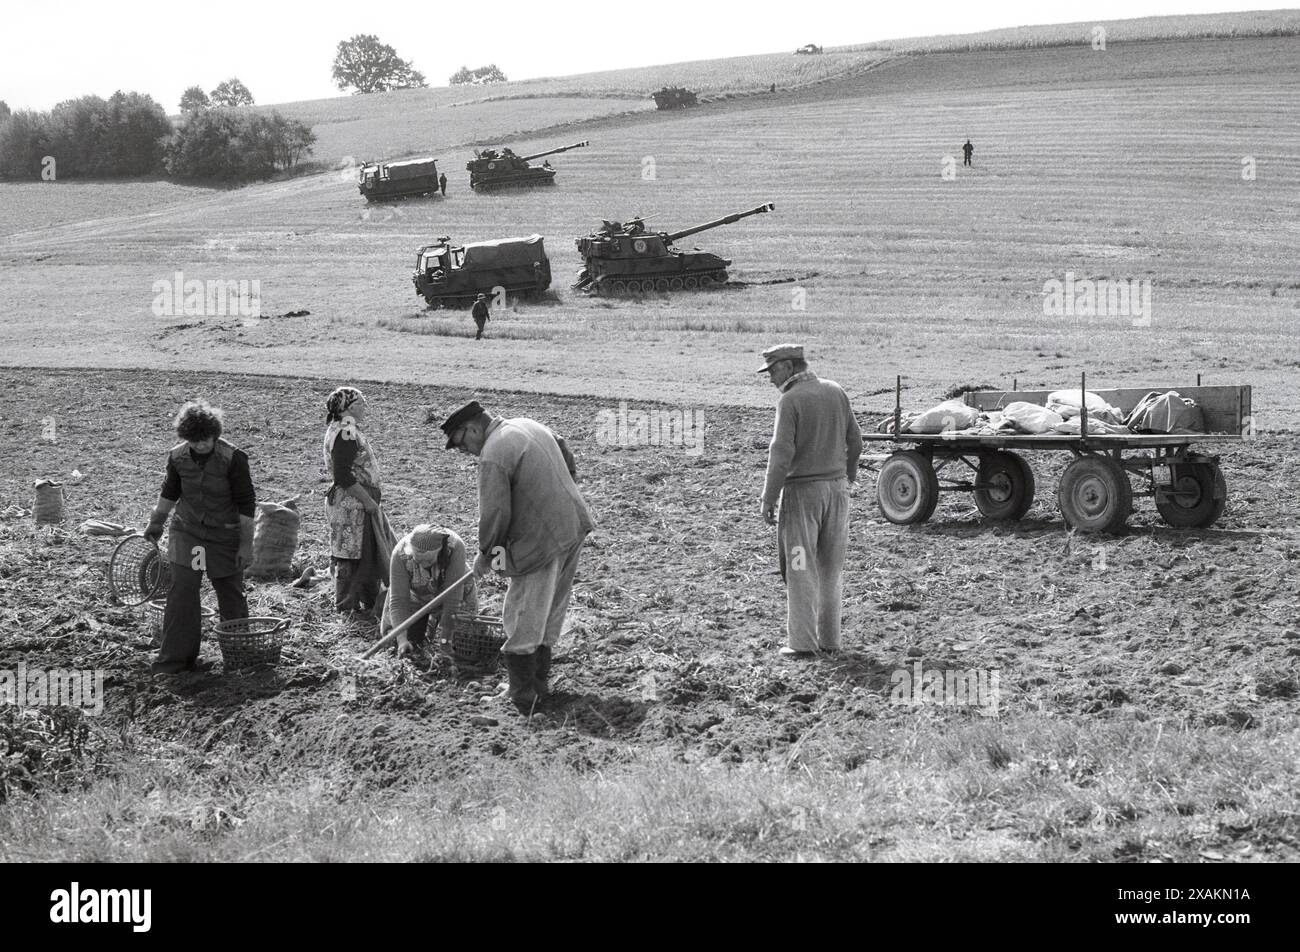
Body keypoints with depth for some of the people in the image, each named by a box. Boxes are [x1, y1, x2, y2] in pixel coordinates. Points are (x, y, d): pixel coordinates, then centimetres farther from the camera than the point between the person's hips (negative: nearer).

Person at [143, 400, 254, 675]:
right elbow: (169, 492, 16)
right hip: (187, 531, 2)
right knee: (181, 592, -11)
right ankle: (175, 659, -5)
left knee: (231, 596, 8)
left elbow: (246, 504, -11)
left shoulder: (233, 458, -15)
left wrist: (246, 545, -12)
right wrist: (156, 523, 25)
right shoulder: (178, 456, -4)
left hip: (224, 536, -2)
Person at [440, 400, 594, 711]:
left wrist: (485, 554, -1)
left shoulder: (493, 456, -18)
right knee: (551, 613, 19)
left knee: (522, 621, 1)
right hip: (572, 527, 9)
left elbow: (494, 513, -16)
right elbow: (566, 455, 23)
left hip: (541, 541, -9)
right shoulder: (528, 425, 10)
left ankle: (523, 695, 4)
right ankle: (539, 682, 29)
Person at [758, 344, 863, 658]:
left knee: (800, 567, 0)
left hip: (802, 490, -6)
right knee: (830, 567, 13)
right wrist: (849, 472, 29)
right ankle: (829, 638, 16)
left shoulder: (789, 400, -14)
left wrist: (768, 499, -14)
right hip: (836, 487, 6)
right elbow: (854, 439, 11)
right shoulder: (835, 392, 4)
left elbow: (782, 453, -19)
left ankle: (802, 641, 0)